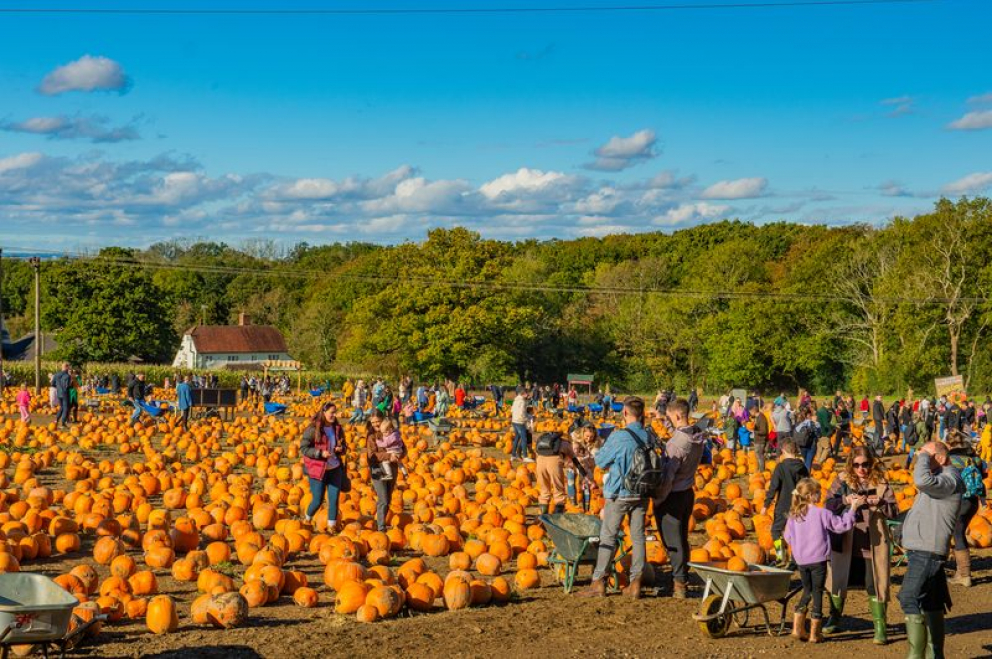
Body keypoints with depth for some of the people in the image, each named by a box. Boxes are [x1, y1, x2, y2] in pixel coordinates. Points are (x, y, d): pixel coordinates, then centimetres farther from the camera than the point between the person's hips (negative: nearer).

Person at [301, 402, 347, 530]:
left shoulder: (338, 429, 3)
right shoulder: (313, 429, -13)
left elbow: (343, 446, 16)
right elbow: (303, 448, -11)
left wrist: (341, 449, -8)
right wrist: (320, 453, -22)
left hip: (335, 469, 4)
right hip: (317, 470, -4)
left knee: (334, 499, 3)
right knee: (317, 501, 2)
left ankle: (331, 527, 16)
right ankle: (307, 520, 31)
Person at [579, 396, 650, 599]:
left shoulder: (619, 437, -17)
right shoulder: (649, 437, -2)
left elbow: (600, 461, -6)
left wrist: (607, 441, 7)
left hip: (619, 493, -4)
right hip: (642, 493, 5)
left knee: (608, 537, 3)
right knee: (638, 537, 10)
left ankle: (599, 583, 5)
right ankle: (635, 584, 12)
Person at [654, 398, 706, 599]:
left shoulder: (676, 443, -27)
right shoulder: (698, 436, -3)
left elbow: (667, 476, -24)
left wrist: (657, 499, -13)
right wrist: (665, 421, 7)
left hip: (672, 497, -8)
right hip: (688, 492, 8)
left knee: (673, 541, 1)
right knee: (682, 538, 19)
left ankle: (679, 584, 4)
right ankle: (683, 579, 28)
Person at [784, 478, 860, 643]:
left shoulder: (793, 515, 0)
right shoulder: (822, 514, -14)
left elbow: (788, 537, 7)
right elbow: (842, 525, -8)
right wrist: (852, 508, 0)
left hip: (801, 561, 5)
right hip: (818, 560, -5)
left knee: (807, 591, 20)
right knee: (817, 593, 5)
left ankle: (797, 627, 13)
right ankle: (814, 633, 7)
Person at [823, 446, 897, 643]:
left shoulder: (881, 483, -1)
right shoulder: (842, 480, 1)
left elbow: (894, 511, -4)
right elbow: (828, 505, -3)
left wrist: (879, 503, -22)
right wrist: (845, 501, -21)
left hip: (873, 544, -2)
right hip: (845, 542, 2)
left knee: (874, 584, -2)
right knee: (839, 581, 14)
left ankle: (880, 627, 6)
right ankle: (834, 619, 33)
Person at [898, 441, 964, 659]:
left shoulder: (950, 479, -15)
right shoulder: (939, 480, 19)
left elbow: (922, 480, -33)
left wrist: (924, 457, -19)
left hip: (927, 553, -11)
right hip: (922, 551, 11)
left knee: (910, 601, -18)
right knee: (931, 605, 15)